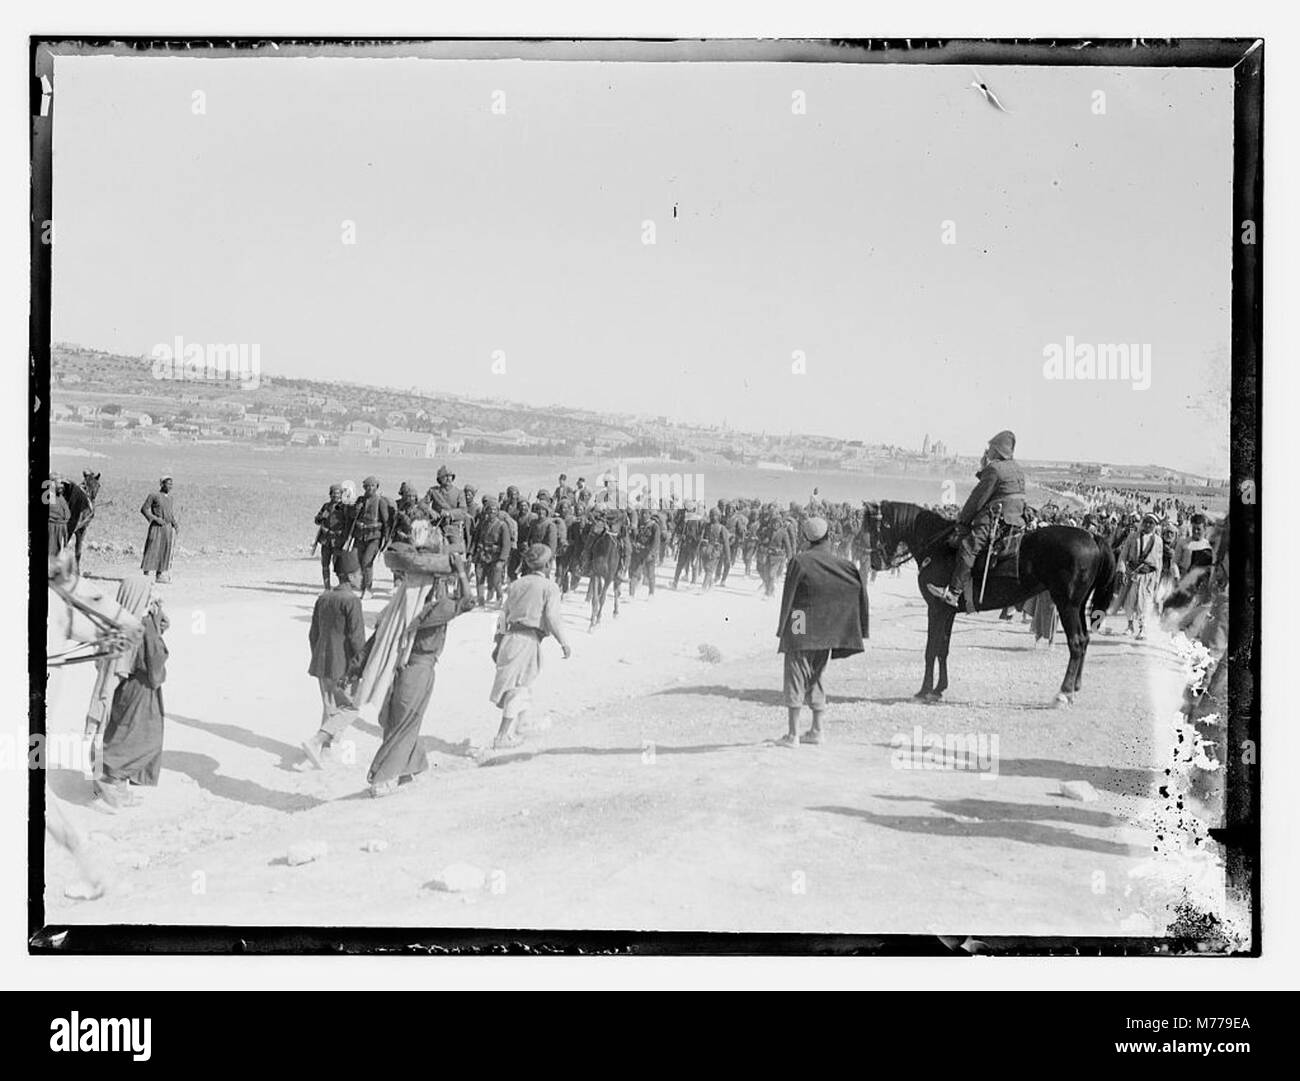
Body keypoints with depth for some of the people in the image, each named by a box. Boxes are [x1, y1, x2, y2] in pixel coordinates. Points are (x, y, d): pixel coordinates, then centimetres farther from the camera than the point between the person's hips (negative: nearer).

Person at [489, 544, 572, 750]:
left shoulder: (516, 584, 15)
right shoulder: (549, 587, -3)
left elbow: (503, 615, 15)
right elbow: (552, 617, -10)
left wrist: (498, 643, 20)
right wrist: (564, 643, -1)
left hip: (510, 636, 6)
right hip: (529, 640, -6)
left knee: (522, 686, 19)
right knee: (517, 686, -2)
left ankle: (513, 732, 26)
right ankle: (502, 737, -3)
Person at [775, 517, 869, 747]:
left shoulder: (799, 562, -11)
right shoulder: (838, 563, 2)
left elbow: (788, 597, -9)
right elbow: (858, 585, -3)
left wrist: (782, 628, -3)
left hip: (800, 632, -5)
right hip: (825, 632, 5)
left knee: (795, 677, -2)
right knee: (815, 677, 17)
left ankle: (793, 734, -6)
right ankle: (817, 730, 19)